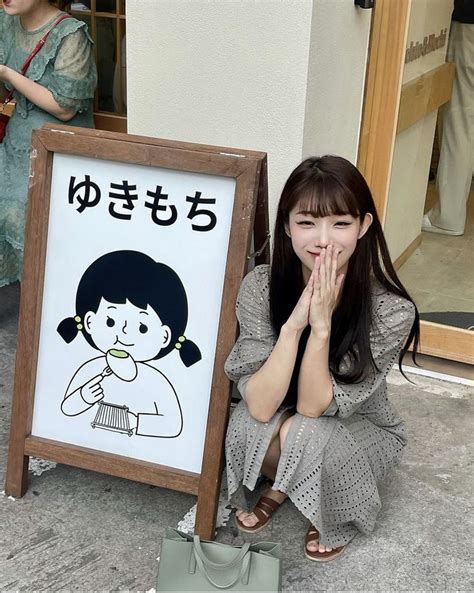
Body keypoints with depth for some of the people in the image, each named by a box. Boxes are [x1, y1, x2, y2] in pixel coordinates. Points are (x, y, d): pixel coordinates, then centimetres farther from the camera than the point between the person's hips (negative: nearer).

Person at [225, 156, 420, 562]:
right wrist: (294, 323, -39)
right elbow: (260, 406, -28)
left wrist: (321, 323, -40)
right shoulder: (260, 286, -24)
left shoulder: (391, 311, -30)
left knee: (306, 435, -33)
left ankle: (337, 517, 2)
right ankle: (283, 486, 6)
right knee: (246, 426, -30)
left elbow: (313, 408, -27)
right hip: (285, 426, 2)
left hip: (361, 431, -1)